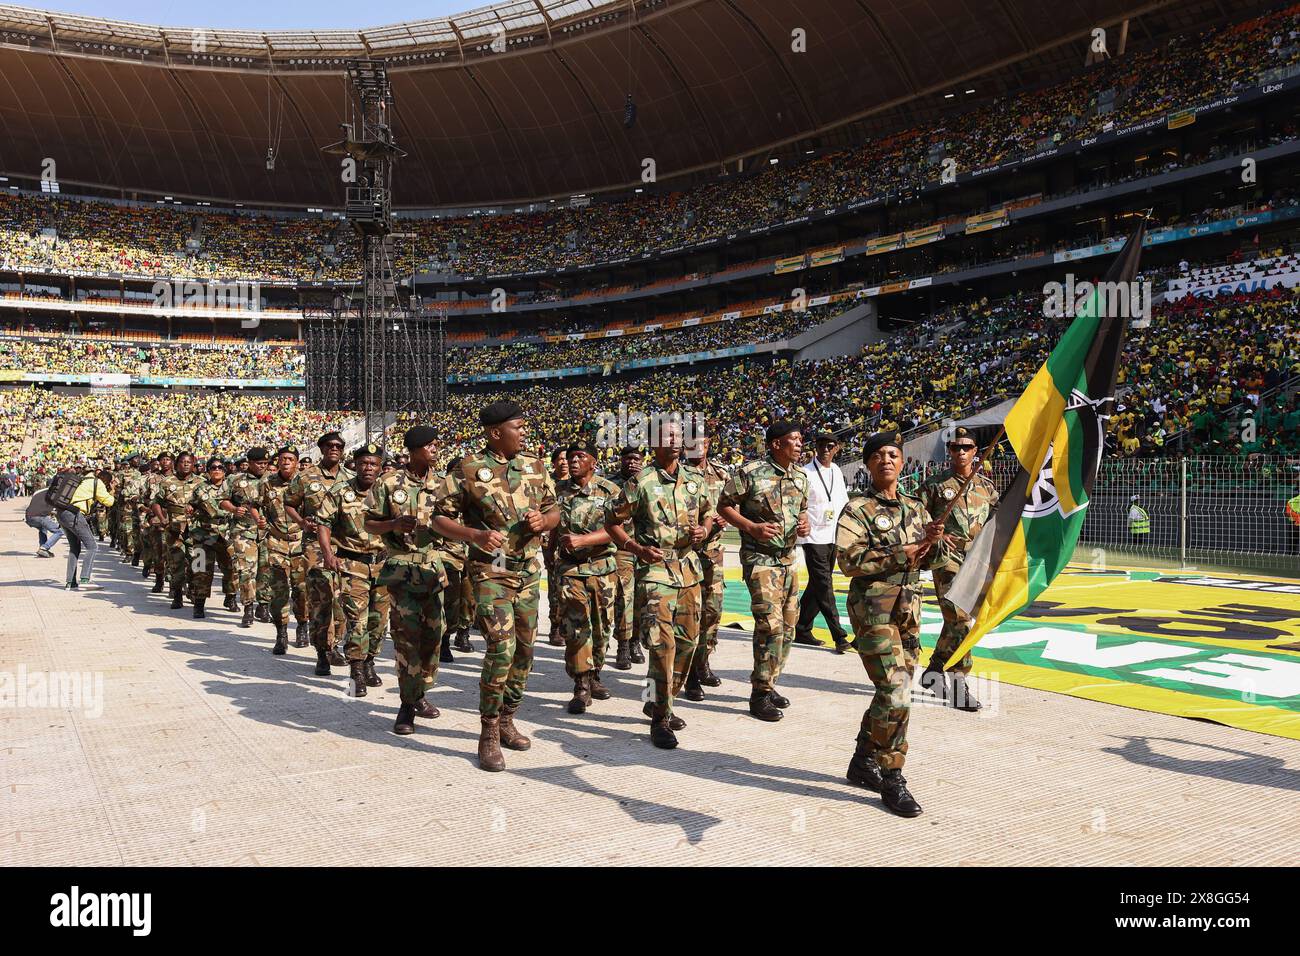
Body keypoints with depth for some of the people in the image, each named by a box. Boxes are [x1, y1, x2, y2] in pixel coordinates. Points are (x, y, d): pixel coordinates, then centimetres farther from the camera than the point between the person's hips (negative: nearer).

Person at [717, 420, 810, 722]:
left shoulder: (800, 477, 10)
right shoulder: (750, 472, -12)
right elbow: (725, 506, -6)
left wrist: (805, 522, 1)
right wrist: (752, 527, -19)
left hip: (788, 558, 8)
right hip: (760, 558, -8)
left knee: (788, 624, 10)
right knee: (770, 624, -13)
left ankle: (768, 685, 26)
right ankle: (760, 694, -2)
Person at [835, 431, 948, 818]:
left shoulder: (916, 508, 14)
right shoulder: (857, 510, -5)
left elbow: (937, 560, 14)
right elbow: (849, 560, -18)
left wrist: (934, 541, -8)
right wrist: (901, 555, -19)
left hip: (908, 609, 7)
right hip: (872, 608, -7)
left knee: (894, 692, 12)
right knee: (895, 692, -14)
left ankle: (863, 763, 28)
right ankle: (892, 780, -2)